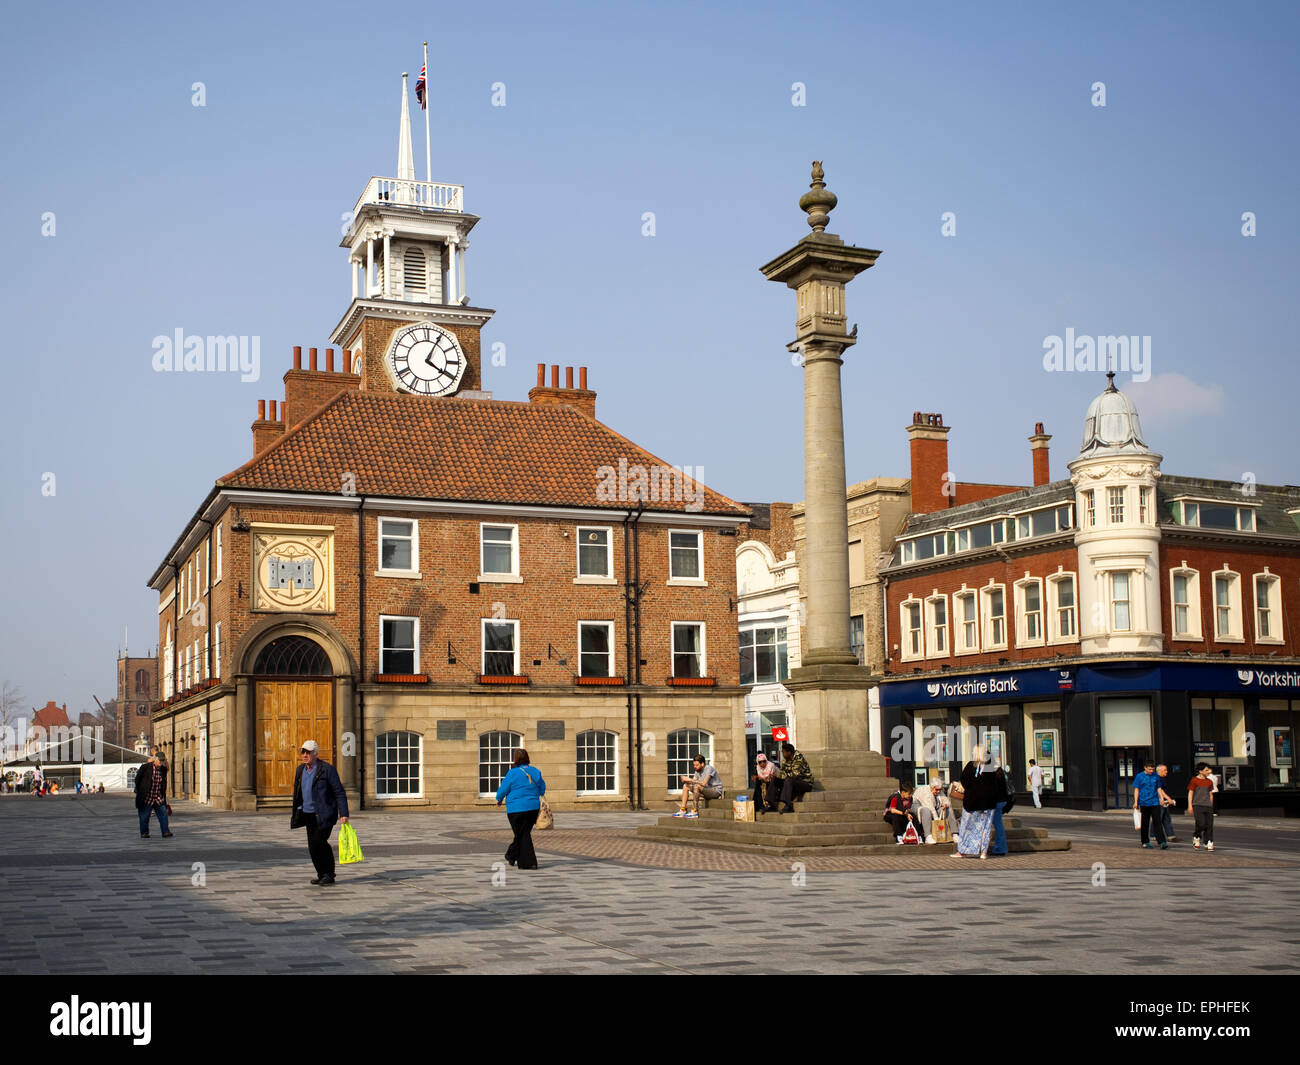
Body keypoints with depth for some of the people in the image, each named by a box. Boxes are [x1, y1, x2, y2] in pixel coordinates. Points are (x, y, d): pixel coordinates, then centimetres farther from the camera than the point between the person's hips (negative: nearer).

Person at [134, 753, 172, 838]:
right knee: (144, 816, 5)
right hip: (147, 798, -4)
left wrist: (163, 795, 14)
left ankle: (165, 832, -6)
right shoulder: (145, 767, -10)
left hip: (158, 798, 4)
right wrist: (139, 791, 5)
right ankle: (144, 833, 19)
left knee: (163, 814, -7)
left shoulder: (163, 769, 4)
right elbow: (137, 779, 1)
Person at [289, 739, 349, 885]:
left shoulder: (327, 769, -10)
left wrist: (343, 814, -16)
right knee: (313, 847, 5)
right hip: (308, 814, 7)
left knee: (319, 841, -17)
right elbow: (297, 793, 21)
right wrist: (296, 812, 20)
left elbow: (340, 793, -10)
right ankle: (322, 875, 19)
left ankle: (329, 874, -3)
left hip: (324, 815, -7)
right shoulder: (300, 769, 9)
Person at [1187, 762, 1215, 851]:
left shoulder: (1209, 781, 13)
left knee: (1209, 824, -3)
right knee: (1201, 823, -14)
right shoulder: (1194, 780, -2)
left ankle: (1209, 843, 2)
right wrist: (1190, 806, -7)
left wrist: (1211, 806, 18)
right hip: (1197, 805, -5)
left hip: (1207, 806, 5)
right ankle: (1197, 838, 10)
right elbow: (1190, 793, -1)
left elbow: (1210, 794, 20)